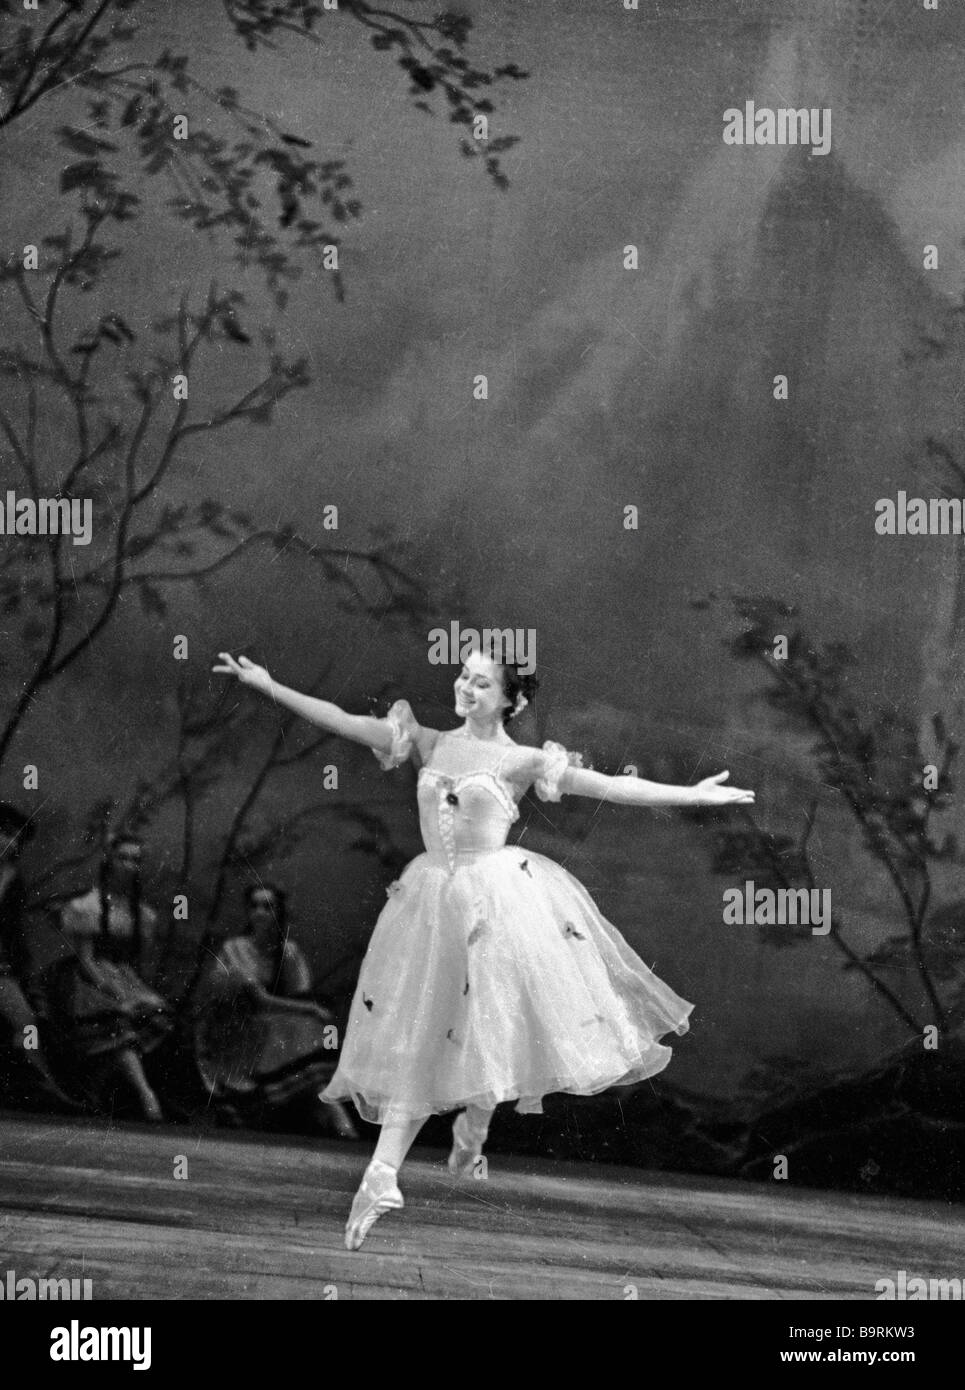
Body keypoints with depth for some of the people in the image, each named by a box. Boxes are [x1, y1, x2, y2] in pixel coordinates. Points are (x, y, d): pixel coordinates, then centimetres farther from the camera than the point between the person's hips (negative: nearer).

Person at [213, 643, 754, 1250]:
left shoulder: (521, 760, -2)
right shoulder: (431, 743, 7)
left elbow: (611, 787, -5)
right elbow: (344, 721, 4)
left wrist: (695, 794, -10)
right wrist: (269, 686, -2)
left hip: (500, 897, -3)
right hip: (434, 898, 3)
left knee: (489, 1025, 0)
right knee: (419, 1034, 1)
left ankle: (475, 1121, 30)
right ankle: (382, 1178, -3)